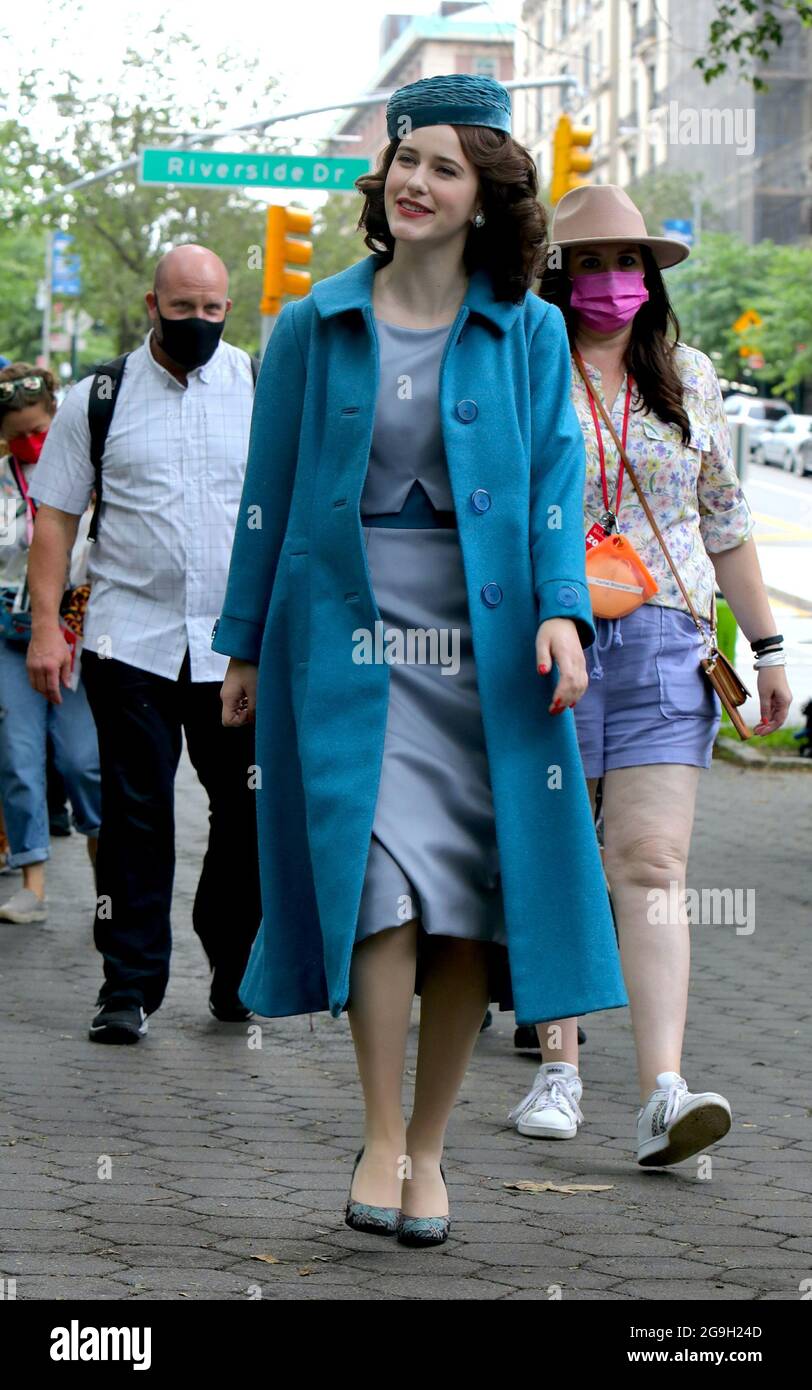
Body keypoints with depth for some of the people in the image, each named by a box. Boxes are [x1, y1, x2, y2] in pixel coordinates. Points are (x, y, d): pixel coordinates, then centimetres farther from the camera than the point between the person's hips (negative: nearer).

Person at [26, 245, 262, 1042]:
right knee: (135, 812, 0)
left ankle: (234, 972, 19)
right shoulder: (98, 399, 5)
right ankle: (129, 984, 6)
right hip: (130, 638, -1)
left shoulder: (265, 391, 7)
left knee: (247, 809, 3)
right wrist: (45, 624, -1)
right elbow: (55, 515, 7)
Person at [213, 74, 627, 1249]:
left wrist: (561, 612, -12)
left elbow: (557, 481, 4)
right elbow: (270, 493, 10)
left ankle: (428, 1150, 12)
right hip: (349, 635, -1)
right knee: (381, 878, -13)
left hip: (484, 643, 1)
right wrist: (245, 645, 10)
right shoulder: (317, 328, 7)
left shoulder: (528, 333, 7)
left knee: (473, 898, 0)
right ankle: (382, 1137, -1)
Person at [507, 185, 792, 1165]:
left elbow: (725, 522, 20)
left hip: (662, 641, 1)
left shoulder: (690, 379, 14)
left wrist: (766, 644, 18)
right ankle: (558, 1067, 17)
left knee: (652, 864, -10)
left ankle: (663, 1093, -20)